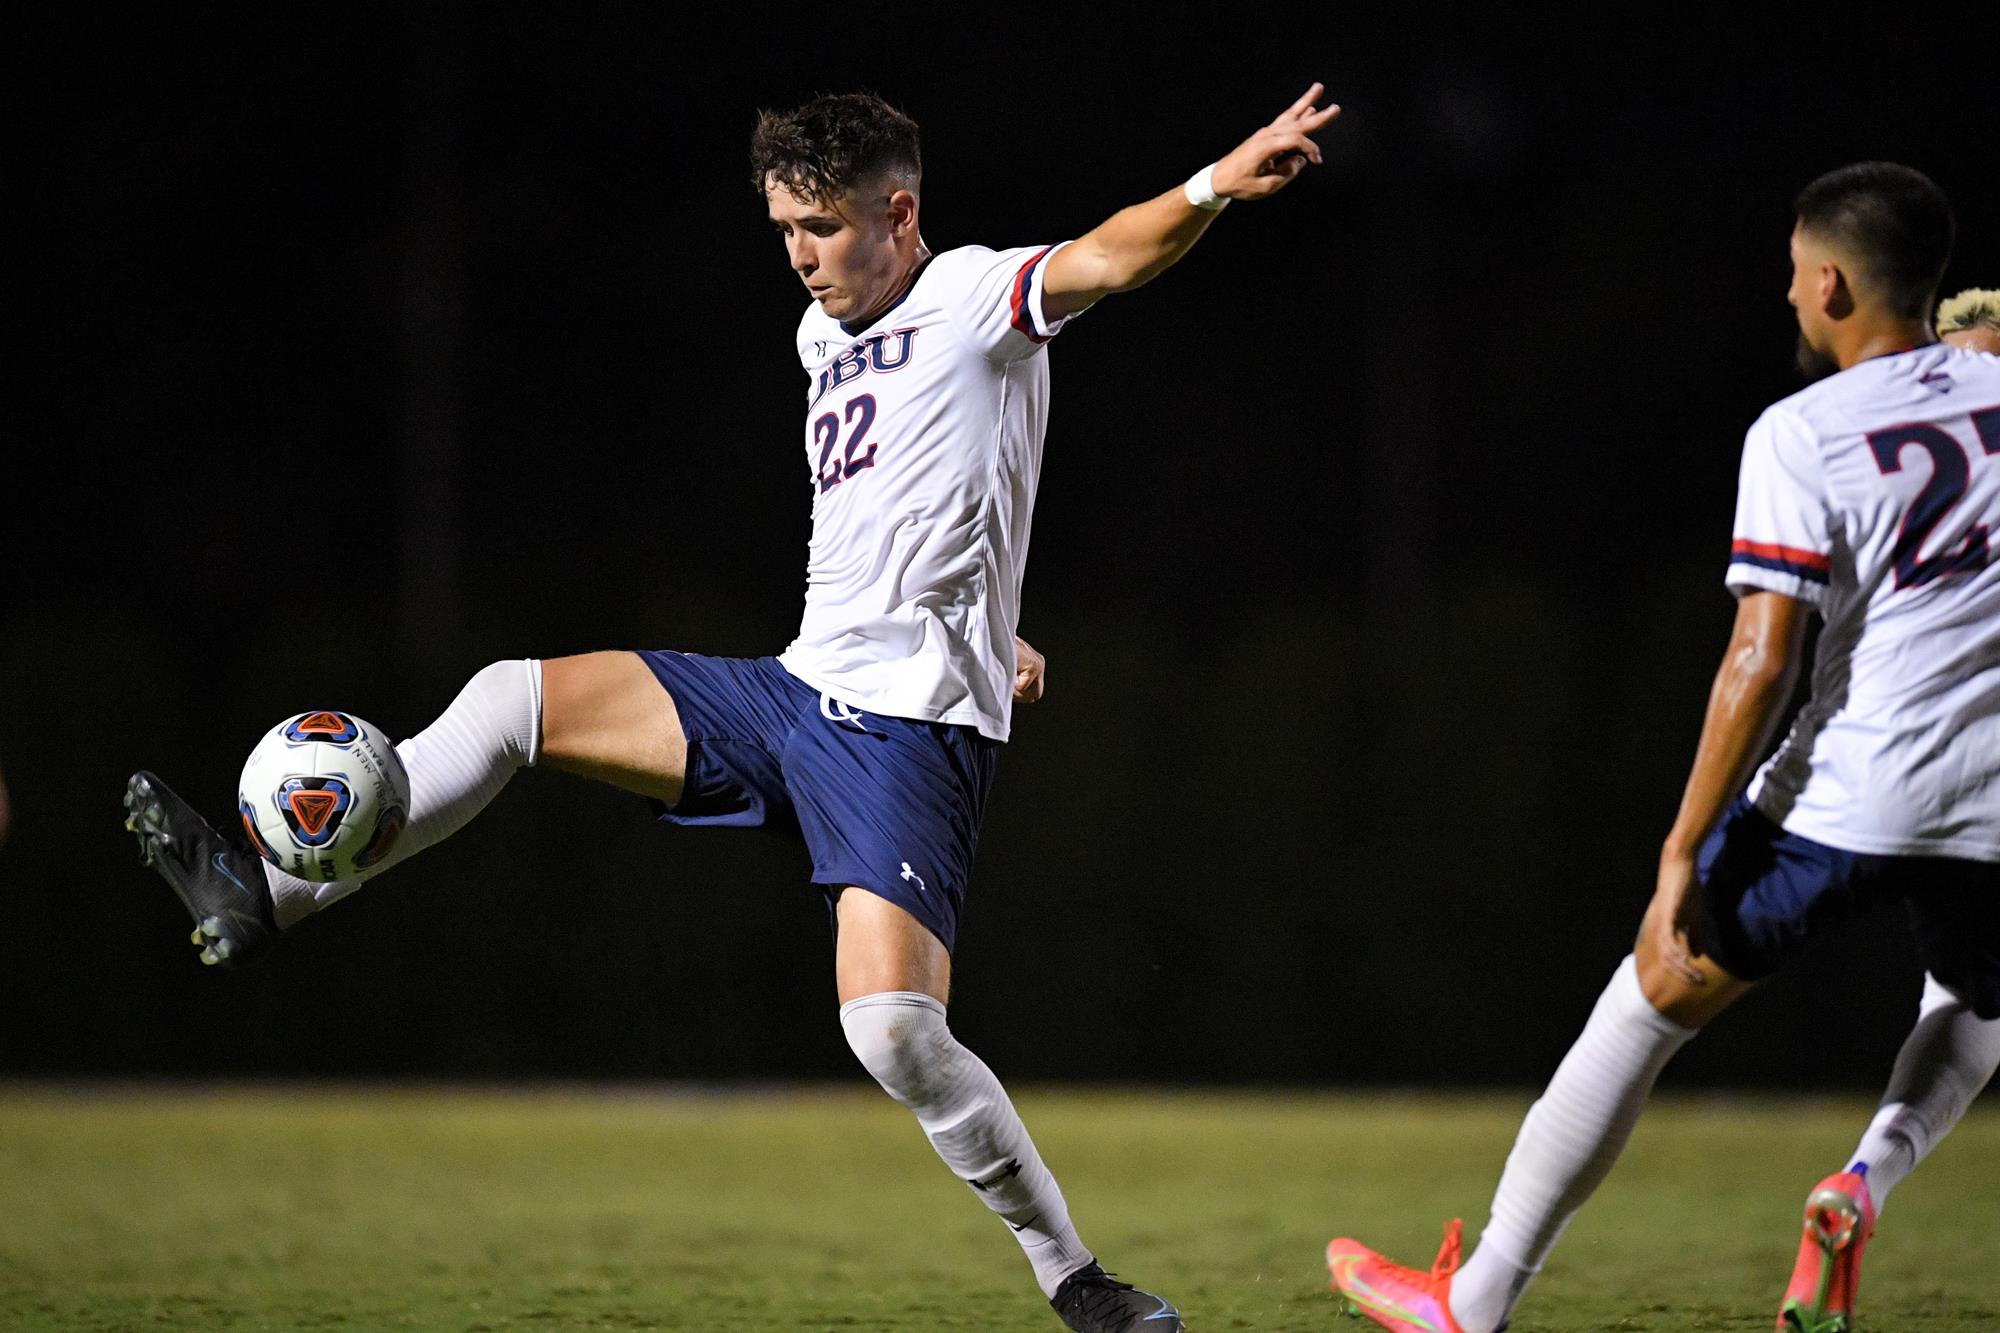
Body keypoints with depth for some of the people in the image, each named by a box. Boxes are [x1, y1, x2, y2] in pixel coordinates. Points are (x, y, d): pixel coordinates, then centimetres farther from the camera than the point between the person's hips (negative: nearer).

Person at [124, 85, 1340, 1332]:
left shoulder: (976, 298, -7)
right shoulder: (823, 334, 17)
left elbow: (1105, 258, -27)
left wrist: (1213, 189, -46)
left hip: (913, 728, -8)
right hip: (796, 691, 8)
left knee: (892, 1027, -22)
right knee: (514, 699, 6)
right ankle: (269, 895, 13)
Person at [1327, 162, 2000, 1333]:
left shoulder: (1799, 436, -7)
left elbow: (1761, 661, -12)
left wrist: (1685, 853, -9)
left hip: (1841, 796, -4)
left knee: (1654, 996, 10)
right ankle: (1870, 1180, -1)